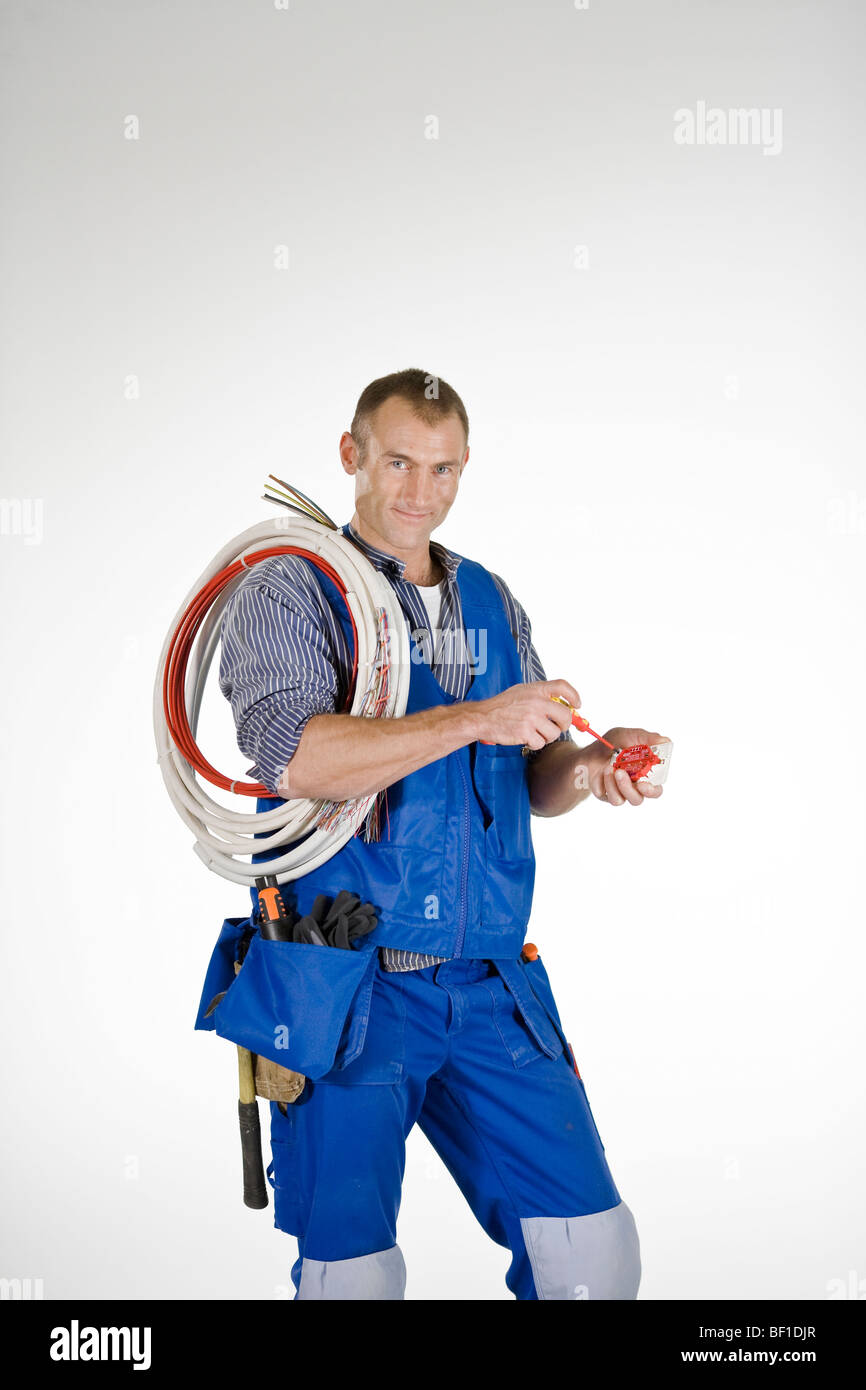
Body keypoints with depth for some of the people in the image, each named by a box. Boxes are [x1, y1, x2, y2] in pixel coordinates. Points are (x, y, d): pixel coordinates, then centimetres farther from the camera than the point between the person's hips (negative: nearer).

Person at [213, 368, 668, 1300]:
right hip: (344, 987, -4)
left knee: (596, 1248, 1)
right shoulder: (287, 591, -1)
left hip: (492, 987, 5)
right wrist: (473, 718, -24)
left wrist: (589, 767, -8)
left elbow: (531, 781, 15)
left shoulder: (492, 604, 15)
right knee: (349, 1269, -1)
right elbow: (293, 757, -19)